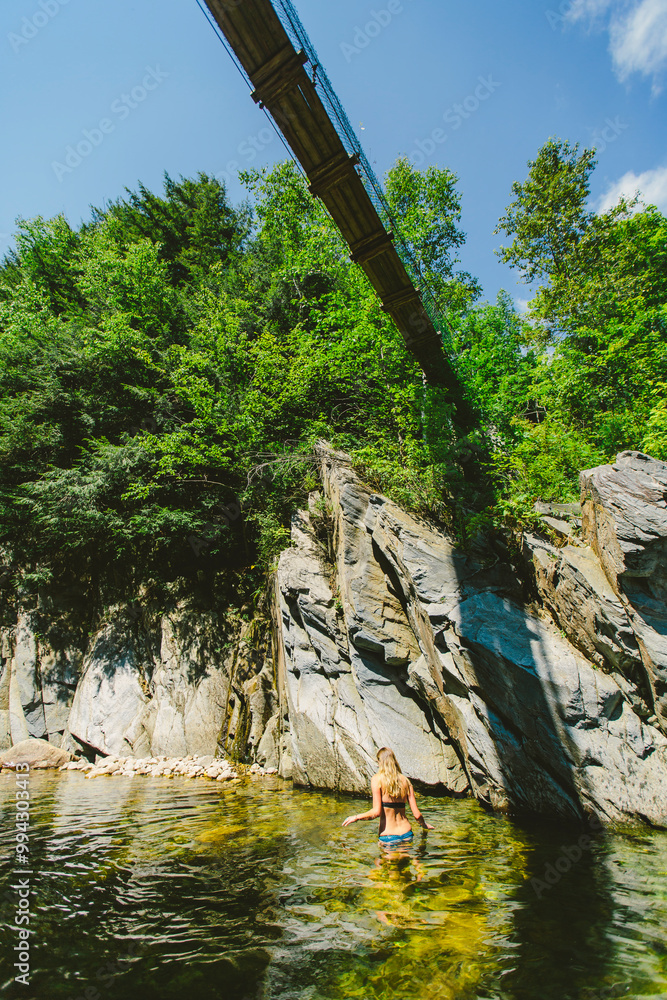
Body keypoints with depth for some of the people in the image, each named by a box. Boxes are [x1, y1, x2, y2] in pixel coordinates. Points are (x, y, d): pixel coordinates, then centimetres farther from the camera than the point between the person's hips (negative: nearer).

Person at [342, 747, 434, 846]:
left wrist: (356, 817, 2)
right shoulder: (405, 780, 4)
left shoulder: (377, 779, -6)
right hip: (407, 835, 4)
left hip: (388, 838, -4)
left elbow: (376, 812, -13)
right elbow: (417, 814, 3)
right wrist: (424, 825, 25)